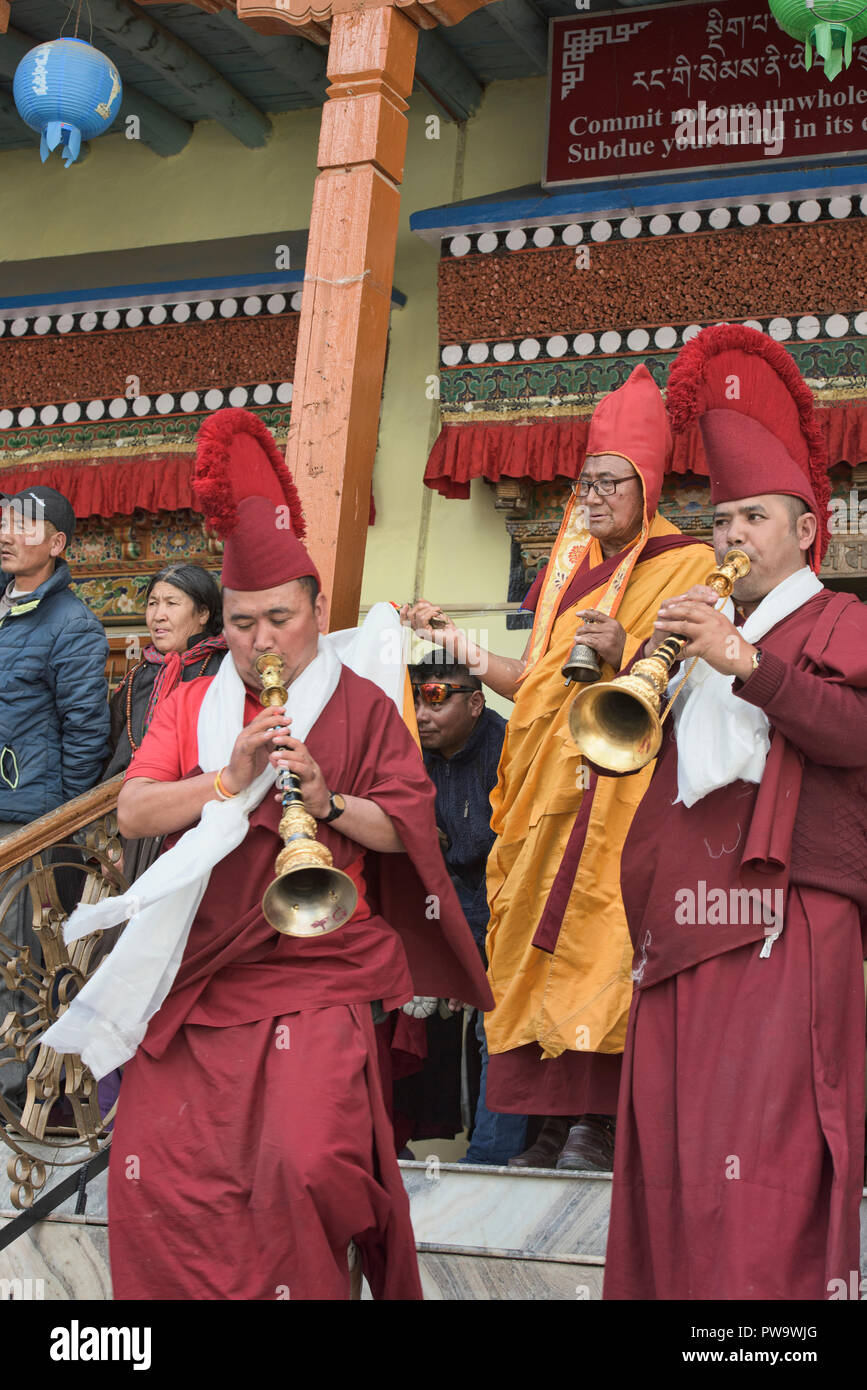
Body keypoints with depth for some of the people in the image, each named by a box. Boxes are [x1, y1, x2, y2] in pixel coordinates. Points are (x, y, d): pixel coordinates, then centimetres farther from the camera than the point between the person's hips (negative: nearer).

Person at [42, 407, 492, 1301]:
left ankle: (311, 1283, 7)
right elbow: (133, 810, 0)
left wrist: (326, 799, -18)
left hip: (315, 972, -3)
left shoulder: (362, 707, 6)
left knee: (304, 1164, -18)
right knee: (158, 1171, -4)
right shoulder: (191, 706, 14)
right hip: (195, 973, 3)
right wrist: (231, 777, -12)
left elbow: (408, 826, -2)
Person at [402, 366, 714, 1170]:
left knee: (601, 939, -13)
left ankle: (599, 1122, -10)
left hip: (626, 790, -6)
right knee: (545, 940, -1)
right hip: (553, 785, 6)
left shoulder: (685, 567, 2)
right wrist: (457, 647, 13)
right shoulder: (571, 570, 20)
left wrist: (624, 655, -23)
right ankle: (556, 1119, 1)